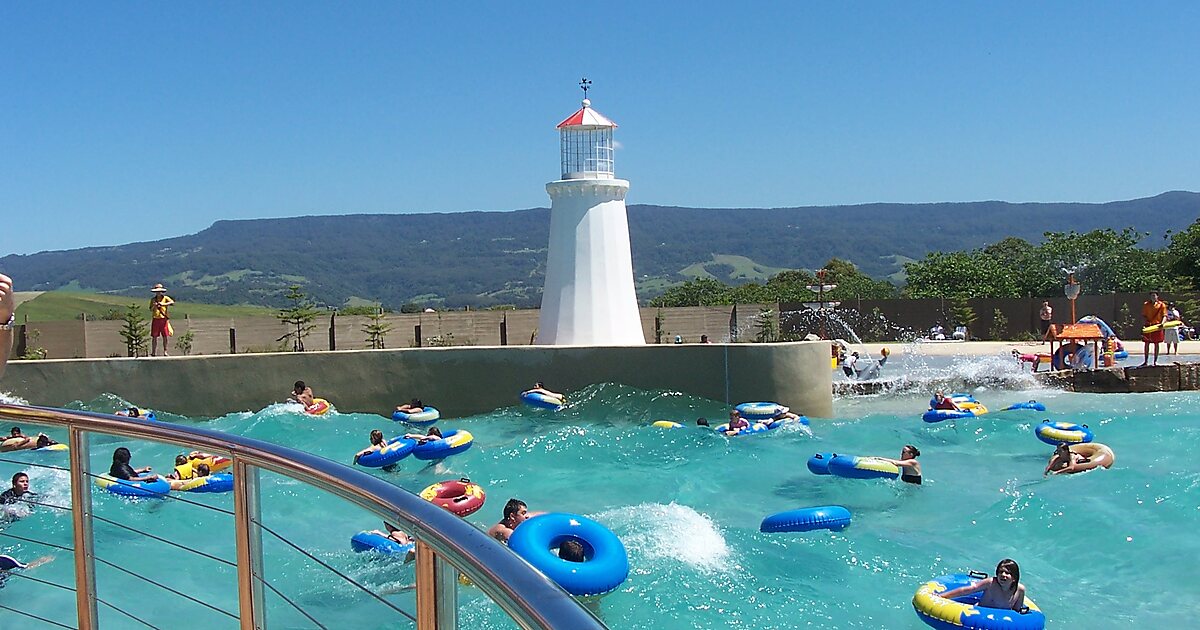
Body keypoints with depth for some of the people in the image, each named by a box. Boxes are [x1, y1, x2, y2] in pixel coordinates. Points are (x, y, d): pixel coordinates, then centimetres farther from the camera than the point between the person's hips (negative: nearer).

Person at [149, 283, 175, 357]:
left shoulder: (165, 298, 6)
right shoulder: (153, 299, 12)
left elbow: (172, 302, -13)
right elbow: (151, 310, 7)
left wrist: (163, 304, -23)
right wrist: (154, 306, -13)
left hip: (164, 319, -1)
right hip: (155, 319, 1)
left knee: (165, 336, -2)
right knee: (154, 336, 1)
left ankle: (165, 351, 6)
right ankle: (153, 352, 4)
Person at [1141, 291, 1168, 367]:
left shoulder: (1161, 305, 3)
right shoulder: (1146, 304, 6)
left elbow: (1164, 316, 0)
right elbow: (1143, 315, 7)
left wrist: (1162, 323, -18)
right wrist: (1146, 321, -11)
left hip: (1157, 326, -1)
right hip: (1148, 326, 1)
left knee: (1156, 344, 3)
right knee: (1146, 343, 1)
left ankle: (1155, 361, 9)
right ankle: (1145, 361, 7)